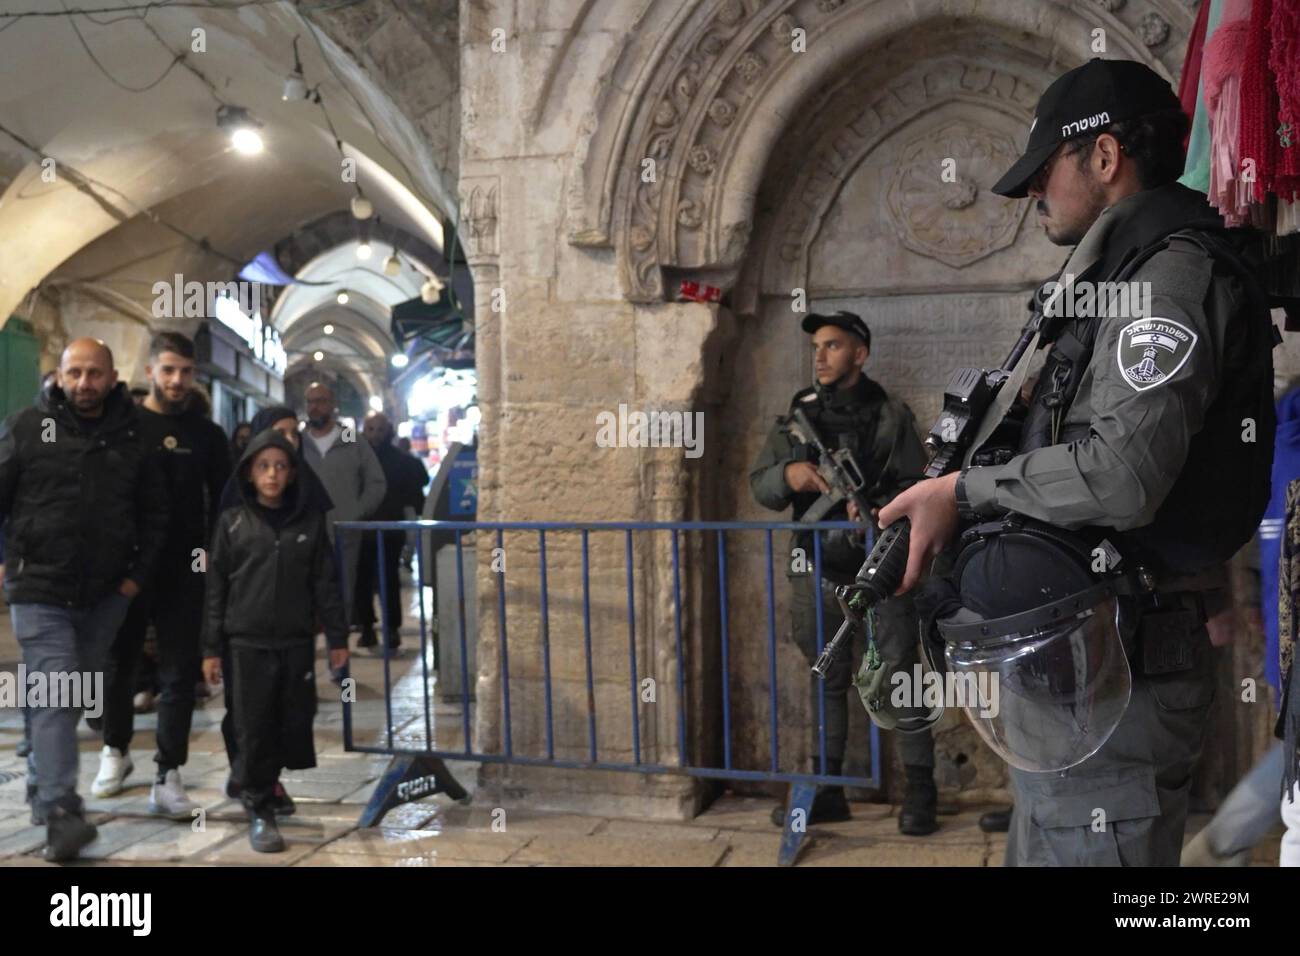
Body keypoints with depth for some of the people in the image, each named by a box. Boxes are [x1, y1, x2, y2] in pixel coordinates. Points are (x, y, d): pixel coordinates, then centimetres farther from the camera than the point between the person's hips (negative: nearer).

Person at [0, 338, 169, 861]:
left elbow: (154, 513, 9)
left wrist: (139, 574, 3)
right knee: (55, 693, -11)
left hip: (106, 594, 3)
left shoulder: (134, 437, 3)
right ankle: (60, 812, -11)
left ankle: (42, 776, 37)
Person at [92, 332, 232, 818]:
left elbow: (221, 501, 9)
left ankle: (168, 776, 6)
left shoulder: (207, 434, 5)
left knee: (179, 672, 0)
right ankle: (116, 750, 35)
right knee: (118, 663, 13)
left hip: (184, 571, 0)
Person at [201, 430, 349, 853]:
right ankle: (260, 811, 12)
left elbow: (325, 583, 6)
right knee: (254, 730, 1)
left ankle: (262, 783, 30)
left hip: (297, 642, 2)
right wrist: (211, 648, -1)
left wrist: (337, 637, 4)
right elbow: (216, 588, 2)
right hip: (247, 643, -1)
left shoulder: (310, 520, 4)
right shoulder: (232, 522, 1)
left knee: (296, 724, 6)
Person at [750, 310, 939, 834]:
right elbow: (759, 485, 3)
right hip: (819, 568, 4)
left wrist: (877, 508, -24)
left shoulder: (891, 416, -1)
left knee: (900, 674, -2)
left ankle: (919, 791, 8)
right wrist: (788, 474, -19)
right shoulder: (798, 414, 7)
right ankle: (827, 789, 21)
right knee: (827, 679, 12)